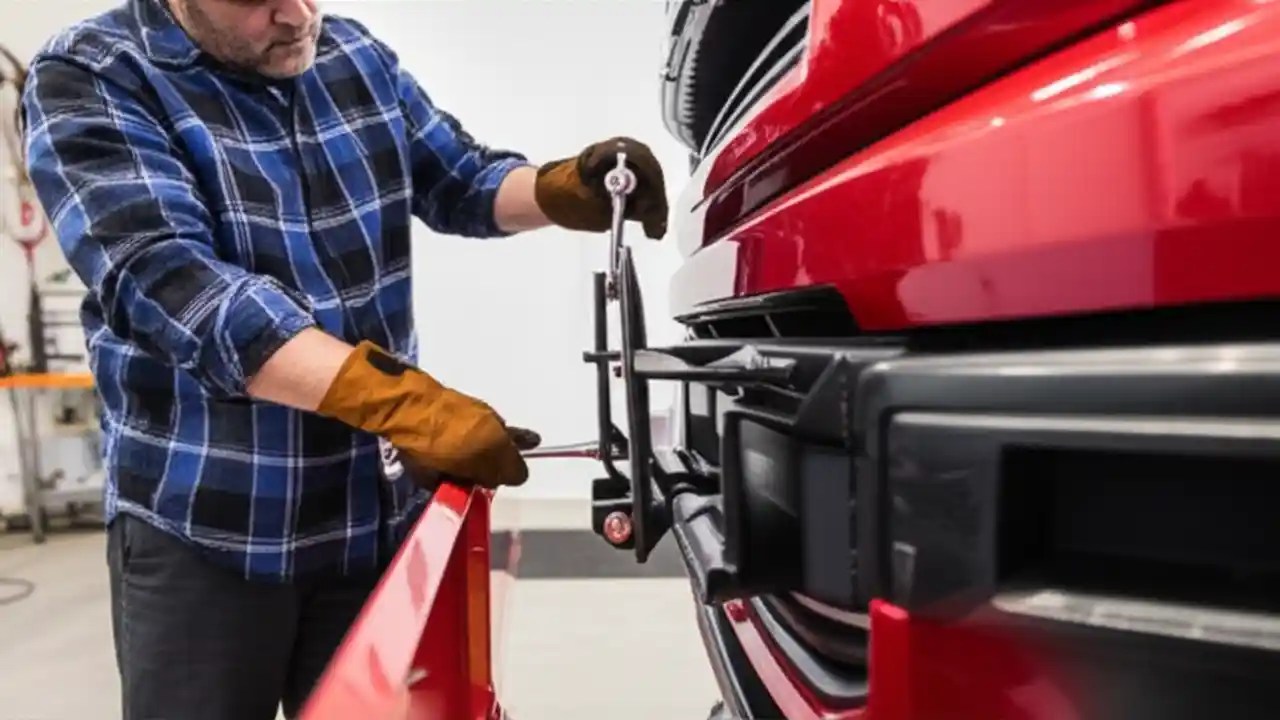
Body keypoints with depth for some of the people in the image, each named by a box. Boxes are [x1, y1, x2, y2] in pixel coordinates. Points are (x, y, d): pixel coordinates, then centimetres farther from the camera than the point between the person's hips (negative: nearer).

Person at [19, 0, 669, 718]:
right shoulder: (90, 80, -9)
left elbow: (461, 181, 15)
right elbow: (167, 281, -24)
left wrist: (566, 190, -8)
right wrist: (403, 402, -35)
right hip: (203, 525, -3)